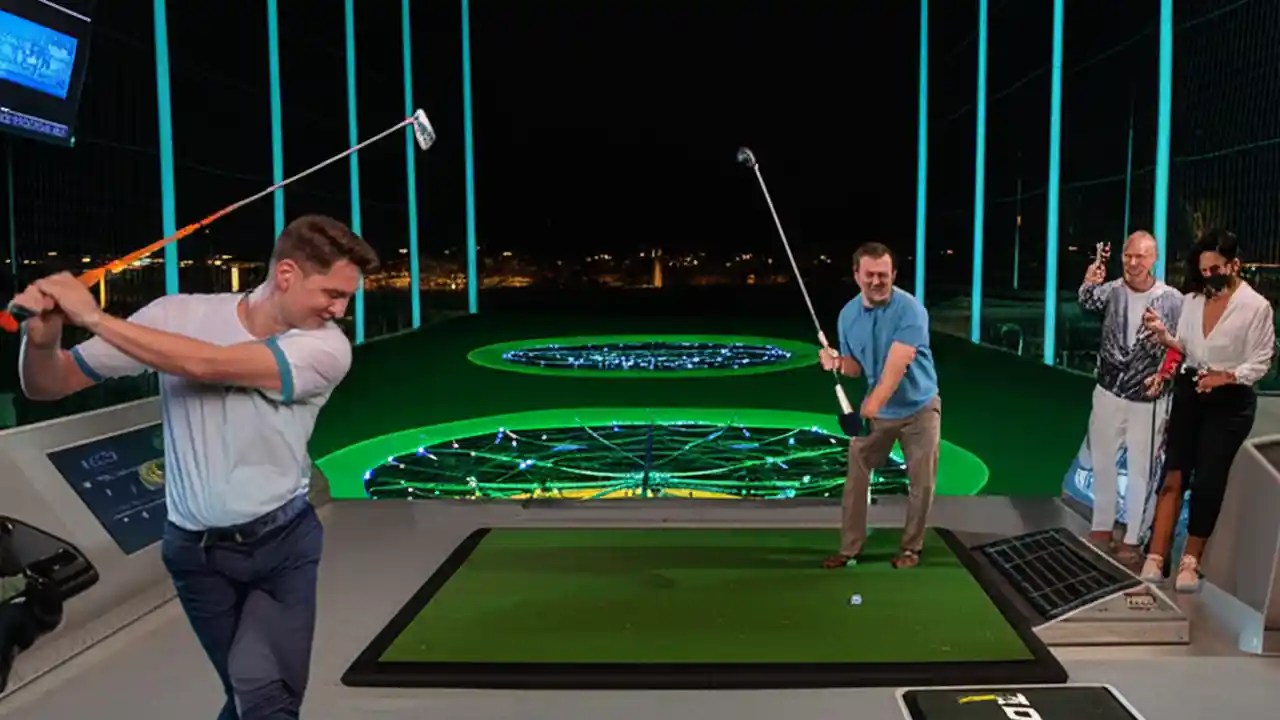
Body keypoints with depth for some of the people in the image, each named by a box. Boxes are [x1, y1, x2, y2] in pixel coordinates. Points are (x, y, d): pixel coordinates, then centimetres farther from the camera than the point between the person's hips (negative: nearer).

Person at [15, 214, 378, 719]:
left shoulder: (328, 348, -15)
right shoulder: (177, 316, -10)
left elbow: (207, 364, -29)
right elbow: (48, 387, -3)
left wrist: (93, 317, -25)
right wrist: (41, 338, -26)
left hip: (285, 543, -1)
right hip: (197, 552, 1)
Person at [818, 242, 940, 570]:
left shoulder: (910, 310, -25)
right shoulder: (848, 314, -6)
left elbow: (896, 367, -34)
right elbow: (856, 367, 2)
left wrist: (871, 406, -44)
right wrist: (838, 362, -21)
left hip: (919, 408, -4)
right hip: (875, 410, 4)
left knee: (921, 481, 4)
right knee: (855, 476, 3)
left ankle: (911, 546, 23)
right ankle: (850, 547, 14)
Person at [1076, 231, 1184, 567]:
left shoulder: (1172, 299, -10)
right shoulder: (1112, 290, -4)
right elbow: (1088, 303, -25)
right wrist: (1088, 285, -45)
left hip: (1148, 400, -3)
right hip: (1108, 393, 3)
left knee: (1141, 470, 6)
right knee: (1102, 462, 15)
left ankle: (1132, 540, 19)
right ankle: (1102, 529, 31)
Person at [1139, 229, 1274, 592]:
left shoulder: (1256, 307, -9)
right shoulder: (1192, 300, 6)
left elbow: (1260, 362, -9)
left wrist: (1226, 376, -23)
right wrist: (1162, 334, -7)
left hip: (1231, 402, -4)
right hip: (1189, 392, 4)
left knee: (1207, 481, 0)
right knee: (1174, 474, -3)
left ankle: (1191, 561, 14)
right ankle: (1156, 557, -2)